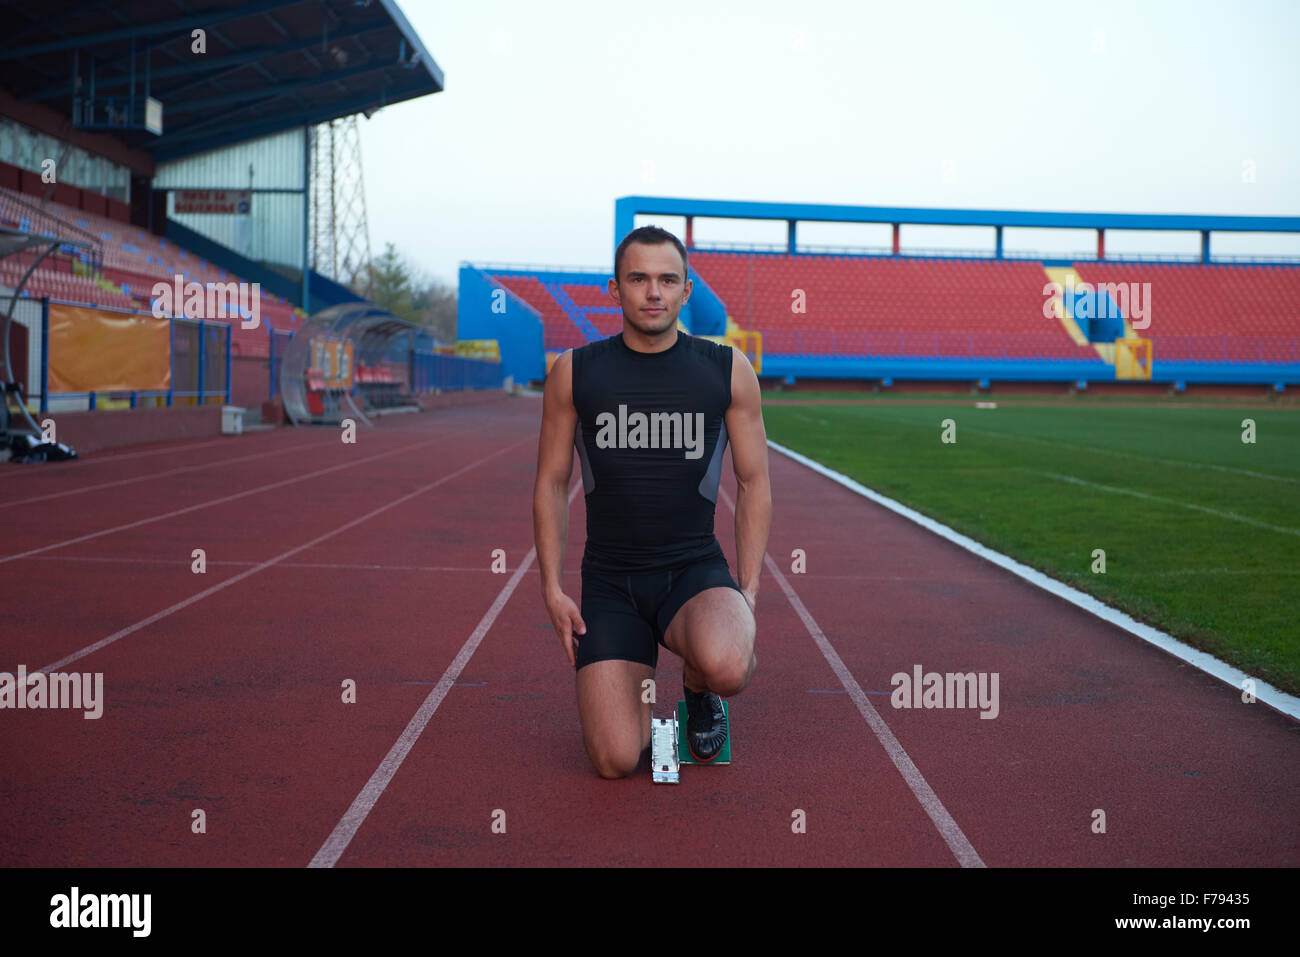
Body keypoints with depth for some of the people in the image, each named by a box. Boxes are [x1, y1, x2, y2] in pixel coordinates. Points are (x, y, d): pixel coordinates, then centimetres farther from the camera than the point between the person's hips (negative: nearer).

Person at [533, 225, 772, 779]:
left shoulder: (728, 370, 0)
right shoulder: (574, 373, 1)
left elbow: (754, 484, 5)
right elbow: (551, 484, 6)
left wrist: (748, 590, -2)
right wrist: (552, 588, -1)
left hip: (695, 568, 0)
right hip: (609, 581, 0)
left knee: (725, 666, -36)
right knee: (615, 762, -14)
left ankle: (700, 690, 5)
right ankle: (634, 698, 24)